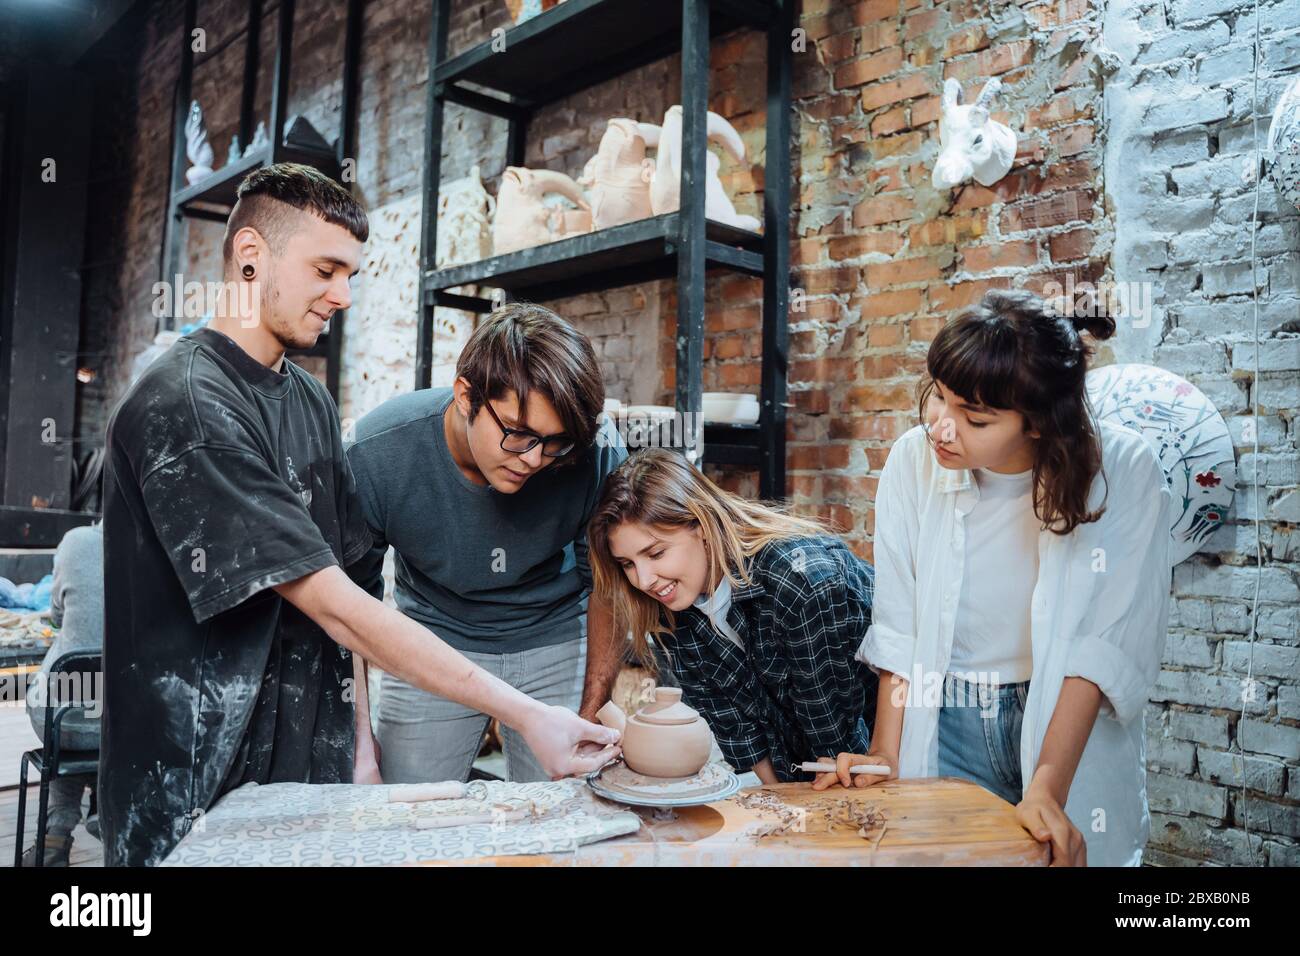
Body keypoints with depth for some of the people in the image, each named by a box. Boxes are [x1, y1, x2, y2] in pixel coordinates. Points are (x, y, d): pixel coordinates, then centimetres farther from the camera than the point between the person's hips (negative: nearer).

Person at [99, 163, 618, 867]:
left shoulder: (311, 401, 8)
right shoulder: (185, 405, -19)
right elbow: (333, 606, -24)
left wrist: (359, 740, 4)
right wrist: (526, 715, -24)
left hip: (312, 772, 7)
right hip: (196, 799, -7)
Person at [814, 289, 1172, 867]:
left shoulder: (1124, 473, -17)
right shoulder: (914, 461, -11)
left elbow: (1104, 646, -19)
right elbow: (899, 627, -7)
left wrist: (1048, 790, -25)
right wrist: (886, 756, -12)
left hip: (1073, 726, -1)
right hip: (944, 728, 1)